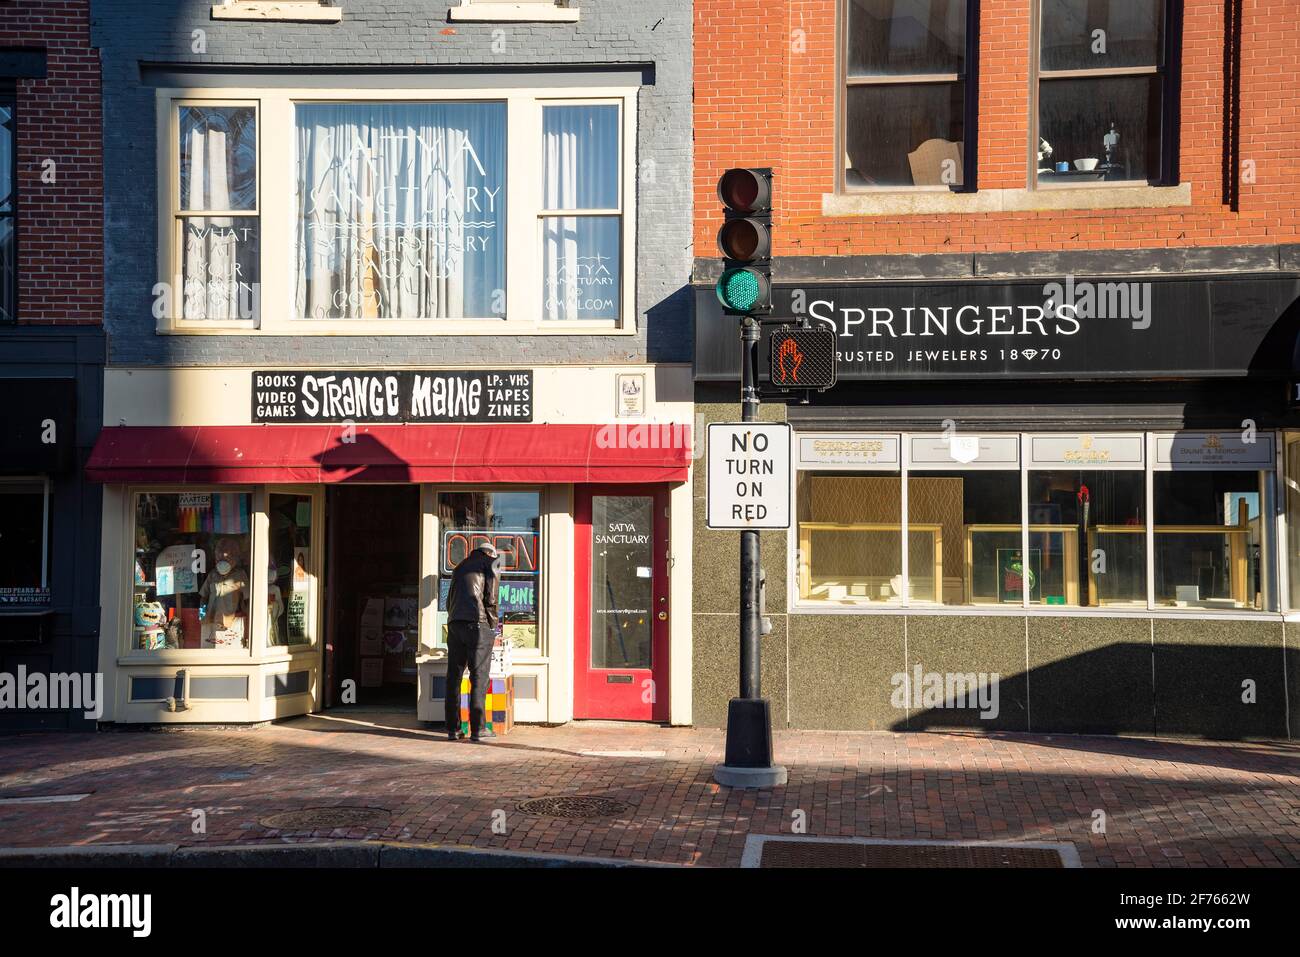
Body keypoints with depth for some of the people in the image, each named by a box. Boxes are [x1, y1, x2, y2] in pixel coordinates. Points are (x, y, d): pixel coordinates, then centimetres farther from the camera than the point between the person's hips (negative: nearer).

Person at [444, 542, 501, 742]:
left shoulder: (461, 566, 26)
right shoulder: (491, 566, 7)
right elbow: (490, 599, -2)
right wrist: (493, 626, 8)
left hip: (454, 623, 5)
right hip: (477, 624, -5)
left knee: (453, 676, 7)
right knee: (479, 677, -2)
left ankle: (453, 728, 7)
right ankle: (477, 729, -4)